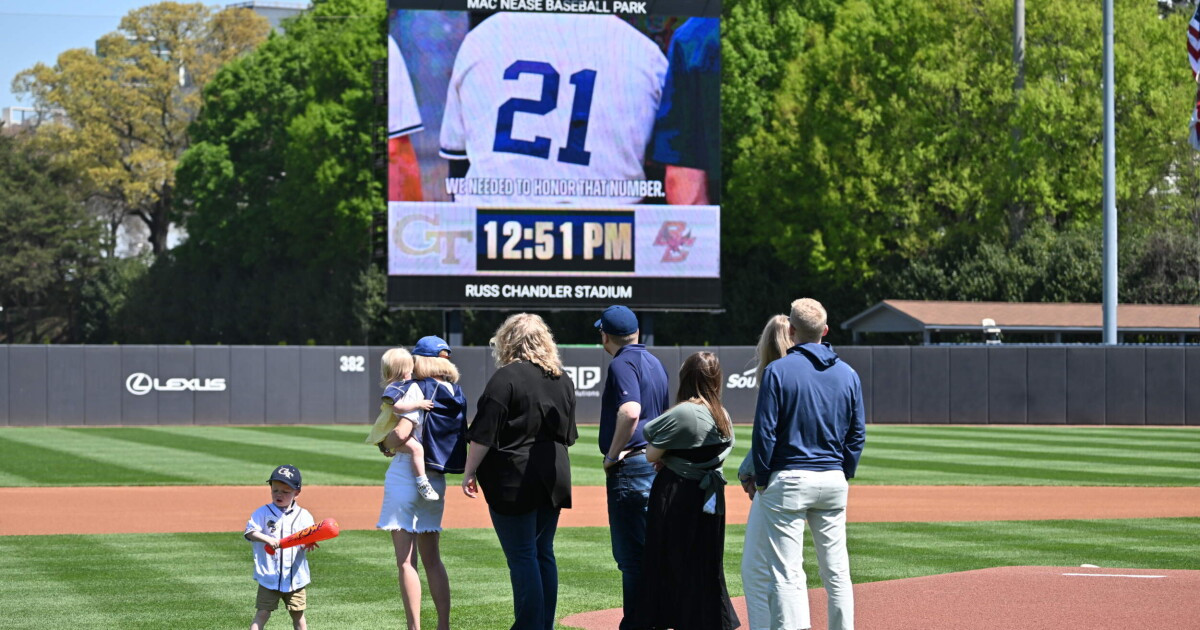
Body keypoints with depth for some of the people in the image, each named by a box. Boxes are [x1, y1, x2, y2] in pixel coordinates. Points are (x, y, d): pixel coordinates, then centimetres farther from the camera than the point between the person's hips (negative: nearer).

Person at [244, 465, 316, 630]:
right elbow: (250, 532, -13)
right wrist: (267, 539, -30)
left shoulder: (303, 515, 2)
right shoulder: (263, 513, -2)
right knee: (262, 613, -4)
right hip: (269, 576, -2)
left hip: (295, 576, 2)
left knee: (298, 614, 11)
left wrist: (308, 544, -27)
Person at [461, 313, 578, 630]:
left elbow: (484, 434, -14)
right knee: (544, 554, 13)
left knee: (522, 557, -4)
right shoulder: (563, 380, 11)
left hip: (513, 479, -7)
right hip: (553, 479, 7)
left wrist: (470, 472, -6)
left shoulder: (506, 377, -12)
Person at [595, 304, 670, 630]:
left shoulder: (623, 364, -13)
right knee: (647, 551, 16)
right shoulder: (653, 362, 17)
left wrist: (612, 456, -19)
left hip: (630, 466, -10)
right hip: (655, 464, 10)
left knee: (632, 554, -6)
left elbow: (630, 412, -29)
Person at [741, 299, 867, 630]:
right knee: (836, 570, 11)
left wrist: (761, 479, -2)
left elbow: (765, 431, -10)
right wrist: (844, 477, 16)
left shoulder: (779, 371, -8)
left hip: (788, 480, -5)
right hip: (833, 480, 5)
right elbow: (857, 434, 9)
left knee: (786, 571, -5)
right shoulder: (848, 374, 7)